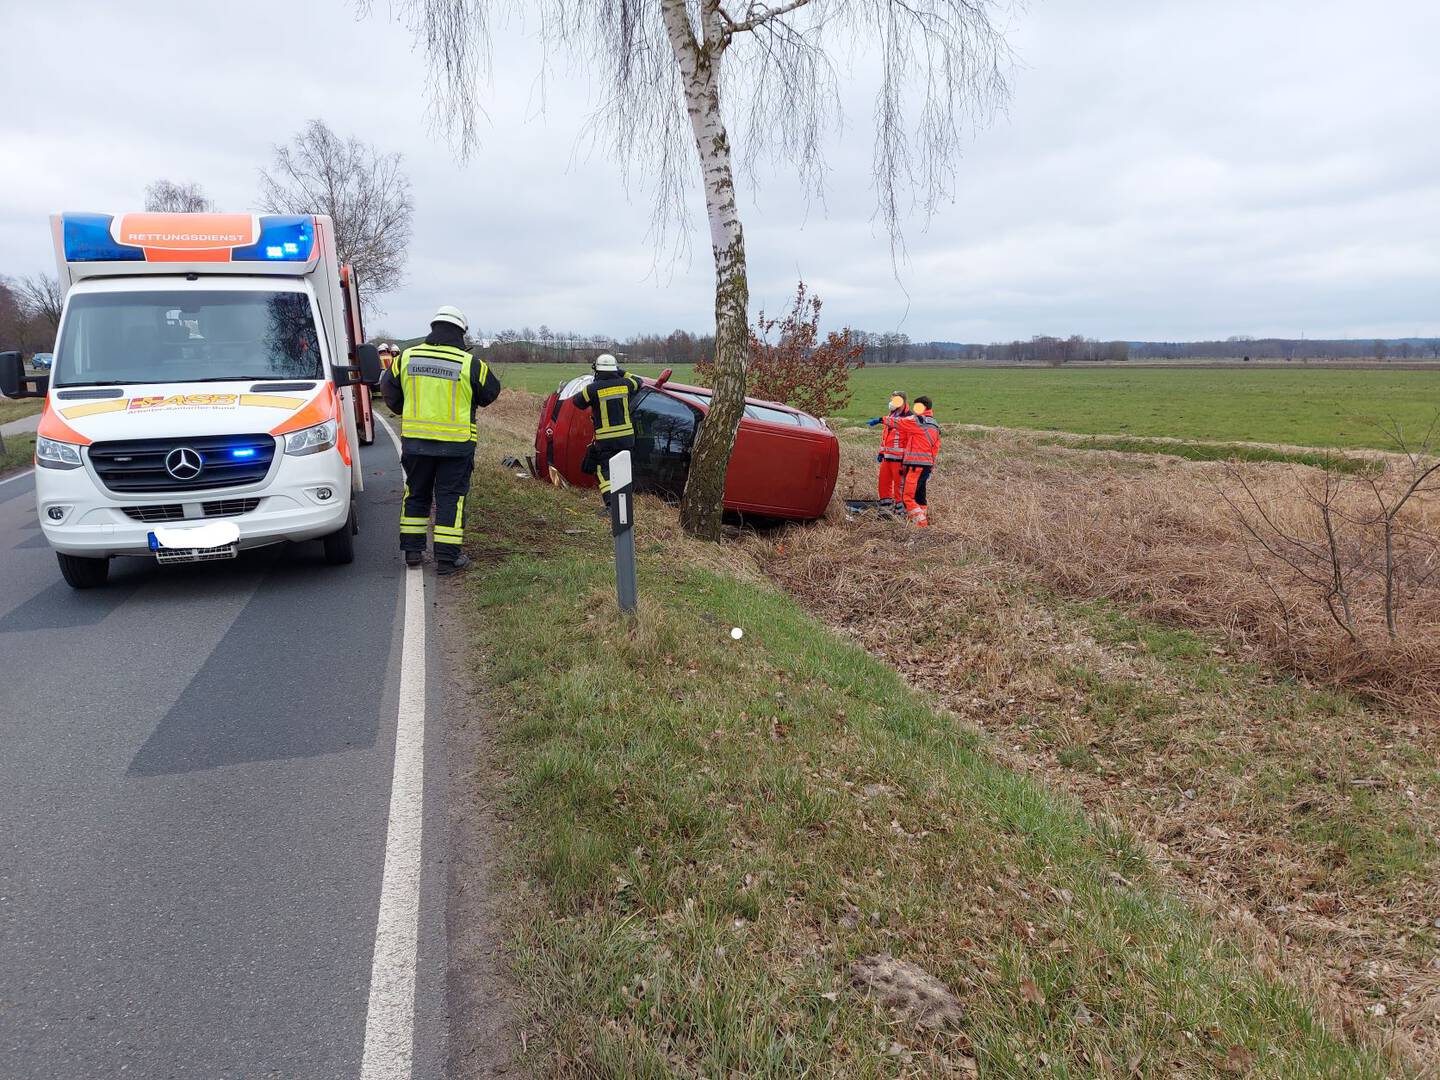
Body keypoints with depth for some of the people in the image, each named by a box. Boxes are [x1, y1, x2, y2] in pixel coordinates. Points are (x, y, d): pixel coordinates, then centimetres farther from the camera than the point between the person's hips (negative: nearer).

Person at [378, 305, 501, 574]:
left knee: (416, 494, 17)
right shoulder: (471, 364, -10)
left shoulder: (407, 357, 2)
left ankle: (412, 550, 23)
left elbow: (389, 391, 13)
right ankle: (447, 557, 5)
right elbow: (490, 393, 5)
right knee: (451, 497, 4)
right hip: (456, 443, -3)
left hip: (415, 441, 3)